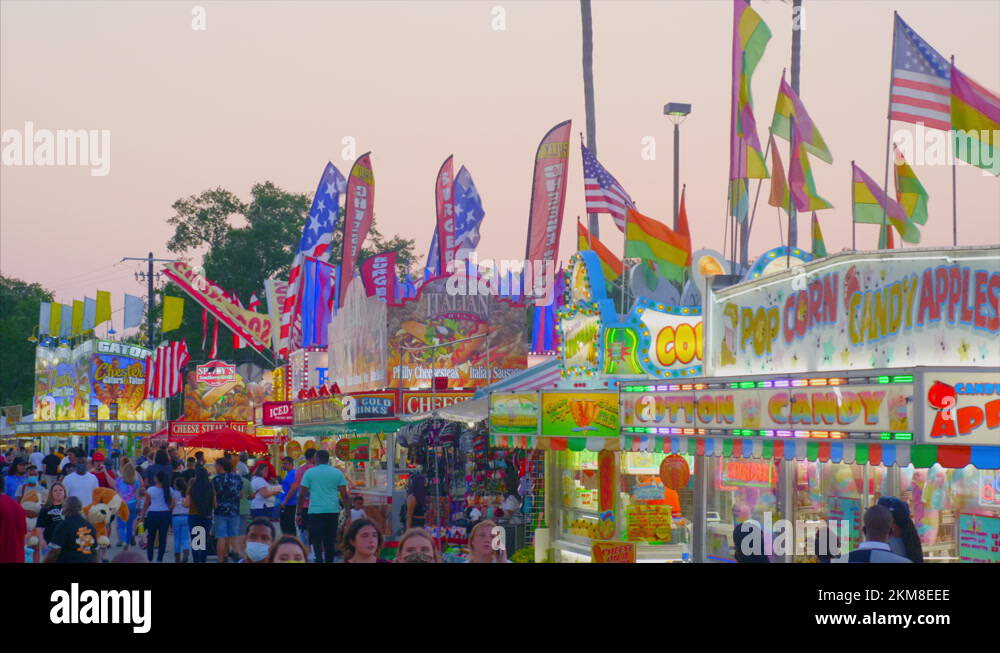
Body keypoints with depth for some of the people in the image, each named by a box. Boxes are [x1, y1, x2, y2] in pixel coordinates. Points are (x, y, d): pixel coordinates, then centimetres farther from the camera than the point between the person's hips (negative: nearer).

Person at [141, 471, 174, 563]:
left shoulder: (150, 489, -6)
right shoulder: (168, 490, 0)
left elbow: (146, 504, -3)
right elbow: (172, 504, 1)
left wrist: (143, 515, 5)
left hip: (152, 514, -1)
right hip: (165, 514, 1)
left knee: (151, 537, 10)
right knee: (162, 537, 5)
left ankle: (150, 558, 14)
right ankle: (160, 558, 3)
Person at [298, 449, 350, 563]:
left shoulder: (309, 473, 2)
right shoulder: (337, 473, 7)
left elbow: (303, 495, 1)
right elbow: (344, 495, 4)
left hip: (315, 512, -2)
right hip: (333, 511, 2)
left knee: (316, 541, -1)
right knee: (330, 541, 12)